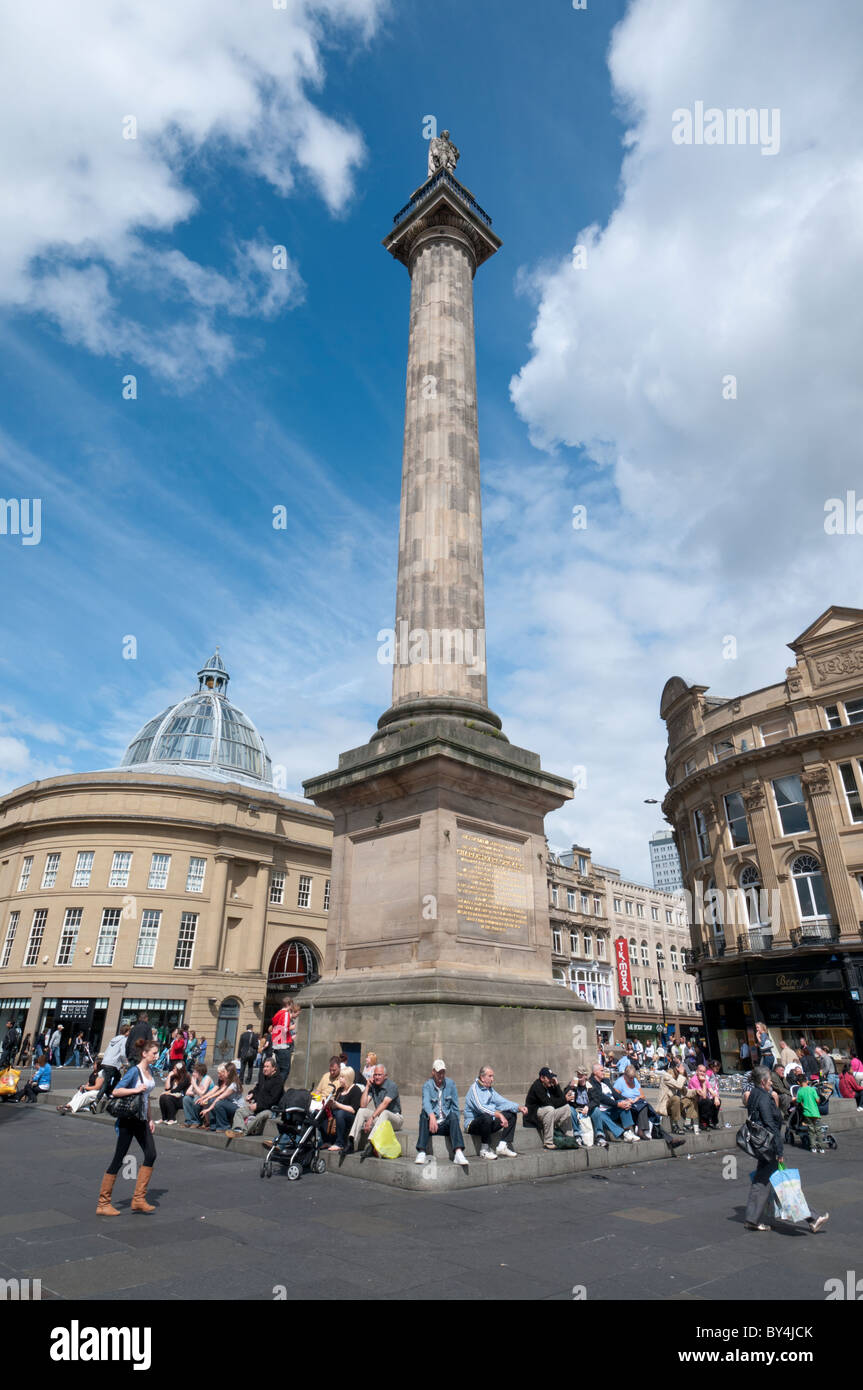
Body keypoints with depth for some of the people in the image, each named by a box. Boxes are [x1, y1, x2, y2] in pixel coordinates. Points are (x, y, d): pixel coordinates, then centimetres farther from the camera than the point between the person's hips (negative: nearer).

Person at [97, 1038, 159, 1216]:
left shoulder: (150, 1070, 8)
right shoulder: (134, 1071, -16)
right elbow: (116, 1091, -21)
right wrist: (136, 1090, -29)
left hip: (141, 1120, 8)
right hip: (128, 1119, -8)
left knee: (151, 1155, -1)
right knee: (119, 1158, 0)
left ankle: (139, 1199, 7)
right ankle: (103, 1204, 13)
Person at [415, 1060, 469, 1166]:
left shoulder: (450, 1084, 6)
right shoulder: (427, 1086, -1)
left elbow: (455, 1106, 7)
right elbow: (426, 1102, -22)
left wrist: (456, 1124, -6)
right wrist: (432, 1116, -42)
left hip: (446, 1124, 1)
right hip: (432, 1123, -1)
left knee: (453, 1116, -30)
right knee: (424, 1114, -30)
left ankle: (458, 1153, -46)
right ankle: (421, 1153, -40)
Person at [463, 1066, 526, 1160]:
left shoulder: (490, 1089, 15)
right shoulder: (475, 1088, -14)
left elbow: (502, 1102, 8)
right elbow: (481, 1107, -29)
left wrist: (518, 1107, -7)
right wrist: (499, 1114, -38)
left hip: (488, 1123, 9)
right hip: (473, 1123, -9)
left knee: (512, 1115, 0)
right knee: (486, 1117, -39)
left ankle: (502, 1146, -9)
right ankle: (484, 1150, -21)